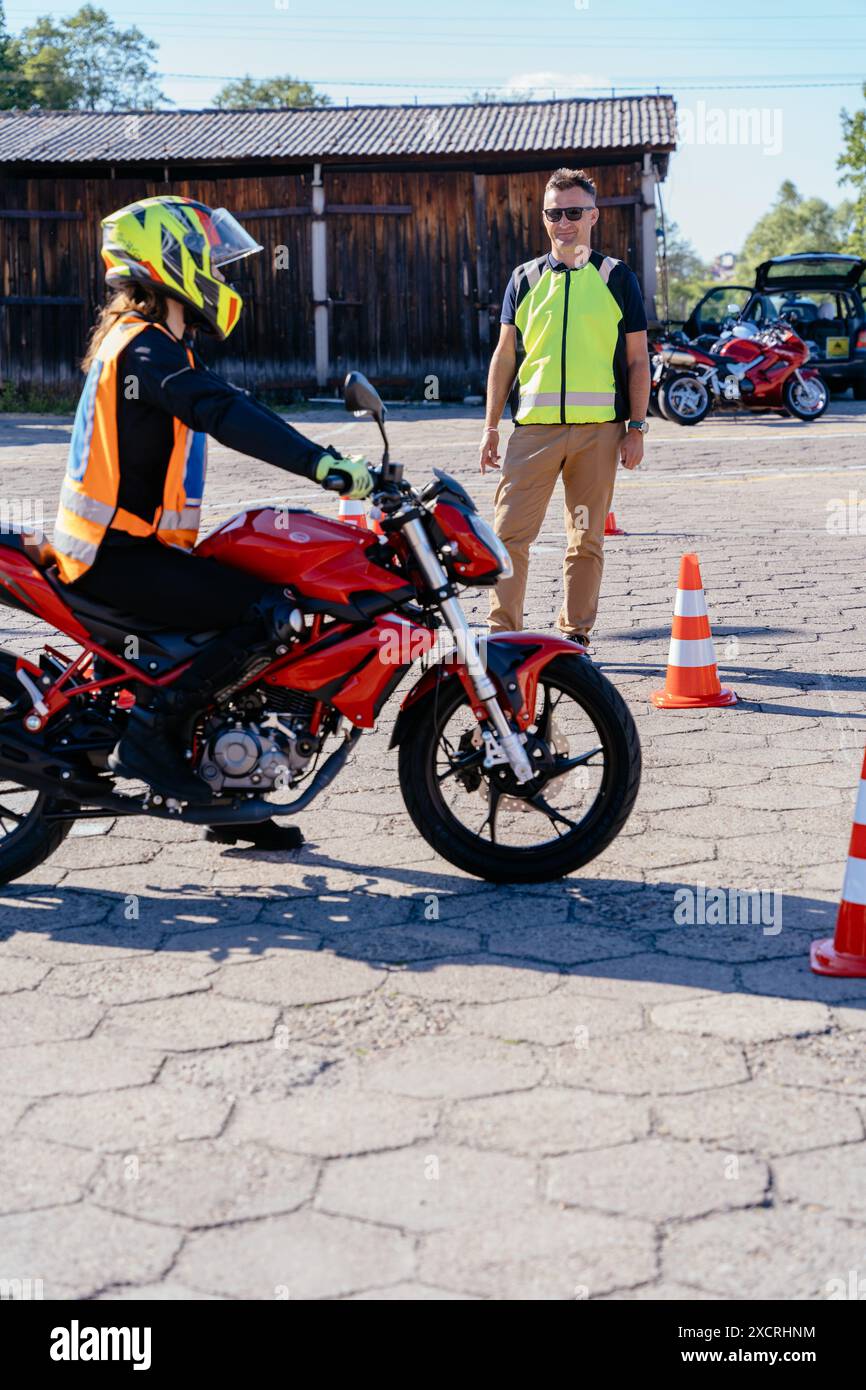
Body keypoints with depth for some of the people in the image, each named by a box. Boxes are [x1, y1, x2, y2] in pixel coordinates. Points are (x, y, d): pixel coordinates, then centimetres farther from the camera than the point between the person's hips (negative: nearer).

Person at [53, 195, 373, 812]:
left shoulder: (153, 342, 18)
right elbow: (223, 413, -31)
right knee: (272, 614, -19)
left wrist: (333, 460, 13)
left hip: (129, 542, 11)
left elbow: (233, 406, 19)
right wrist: (324, 464, -39)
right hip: (120, 552, -11)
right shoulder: (146, 346, -15)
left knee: (264, 594, 15)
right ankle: (153, 730, -13)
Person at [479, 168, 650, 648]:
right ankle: (502, 632, 0)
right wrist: (491, 426, 8)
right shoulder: (526, 278, 11)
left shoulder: (616, 278, 7)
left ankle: (575, 635, 14)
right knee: (509, 532, -7)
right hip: (533, 426, 1)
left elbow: (637, 360, 7)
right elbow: (504, 356, 14)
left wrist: (636, 427, 0)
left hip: (599, 428, -1)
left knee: (586, 540, 4)